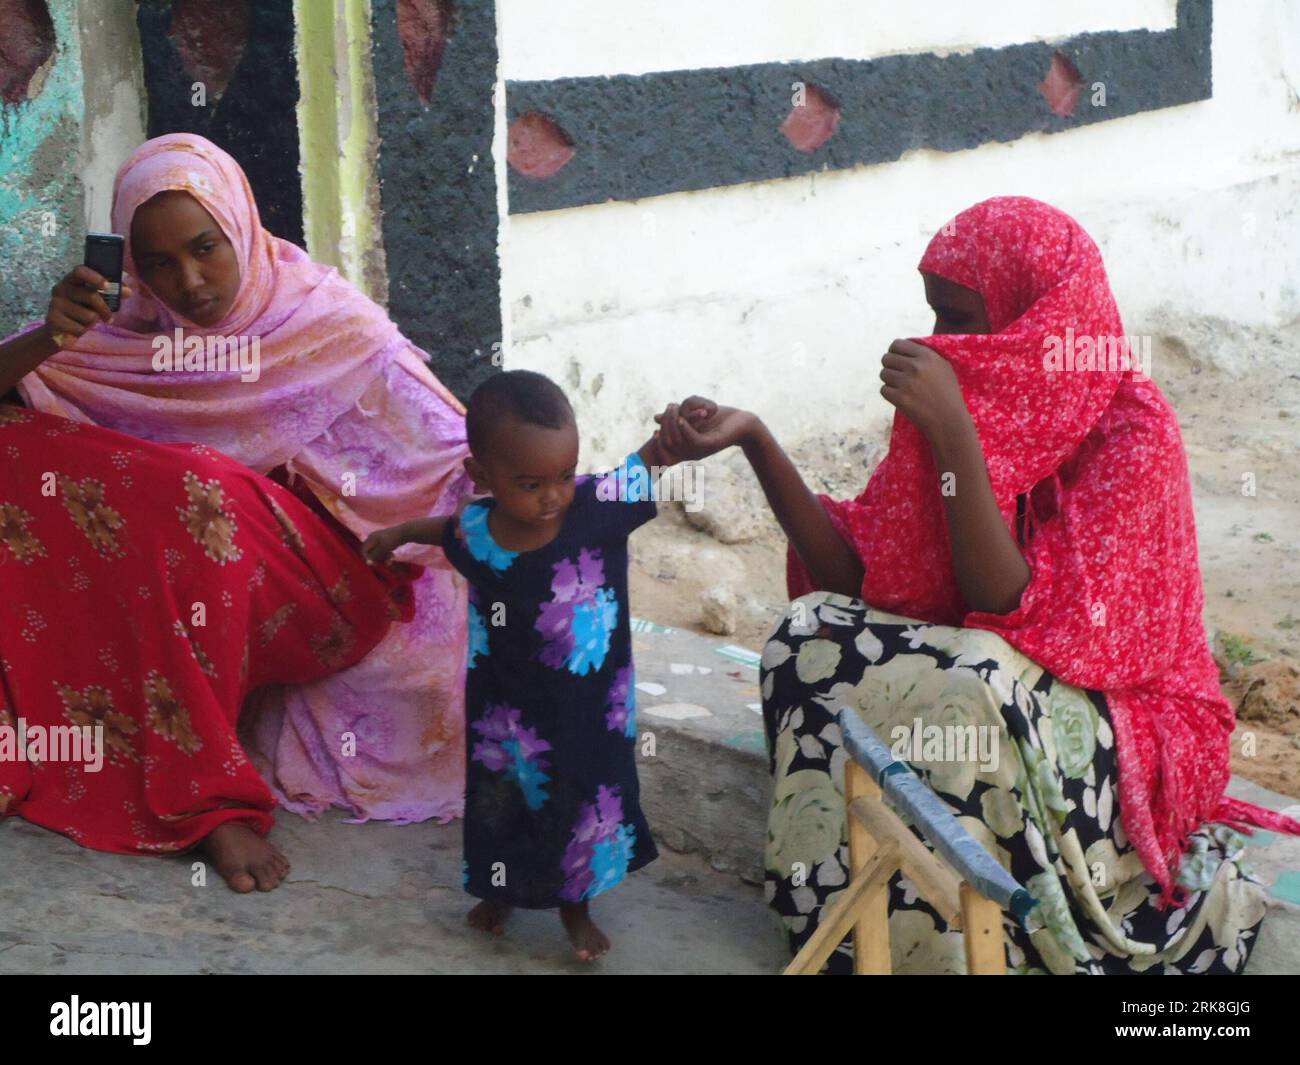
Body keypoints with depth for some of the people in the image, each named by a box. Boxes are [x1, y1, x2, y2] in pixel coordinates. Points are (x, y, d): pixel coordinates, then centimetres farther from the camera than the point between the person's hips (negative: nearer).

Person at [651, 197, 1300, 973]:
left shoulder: (1132, 430, -20)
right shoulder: (956, 403, -2)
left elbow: (1011, 607, -28)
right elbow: (858, 578, -7)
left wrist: (954, 434, -33)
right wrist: (753, 437, -16)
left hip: (1123, 724, -6)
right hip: (997, 688, 6)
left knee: (962, 694, -36)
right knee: (812, 636, -19)